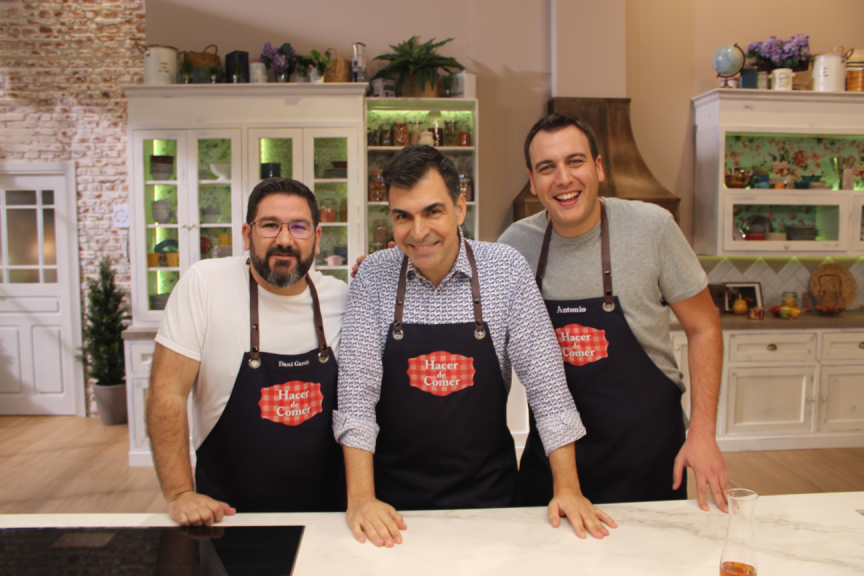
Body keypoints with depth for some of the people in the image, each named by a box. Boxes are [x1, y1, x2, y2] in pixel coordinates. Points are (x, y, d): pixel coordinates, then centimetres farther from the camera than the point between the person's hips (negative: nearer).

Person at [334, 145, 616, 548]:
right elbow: (356, 386, -11)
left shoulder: (506, 269, -8)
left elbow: (545, 379, -7)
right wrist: (361, 496, -19)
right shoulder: (374, 276, -8)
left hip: (487, 490, 1)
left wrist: (567, 488, -11)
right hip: (396, 494, 0)